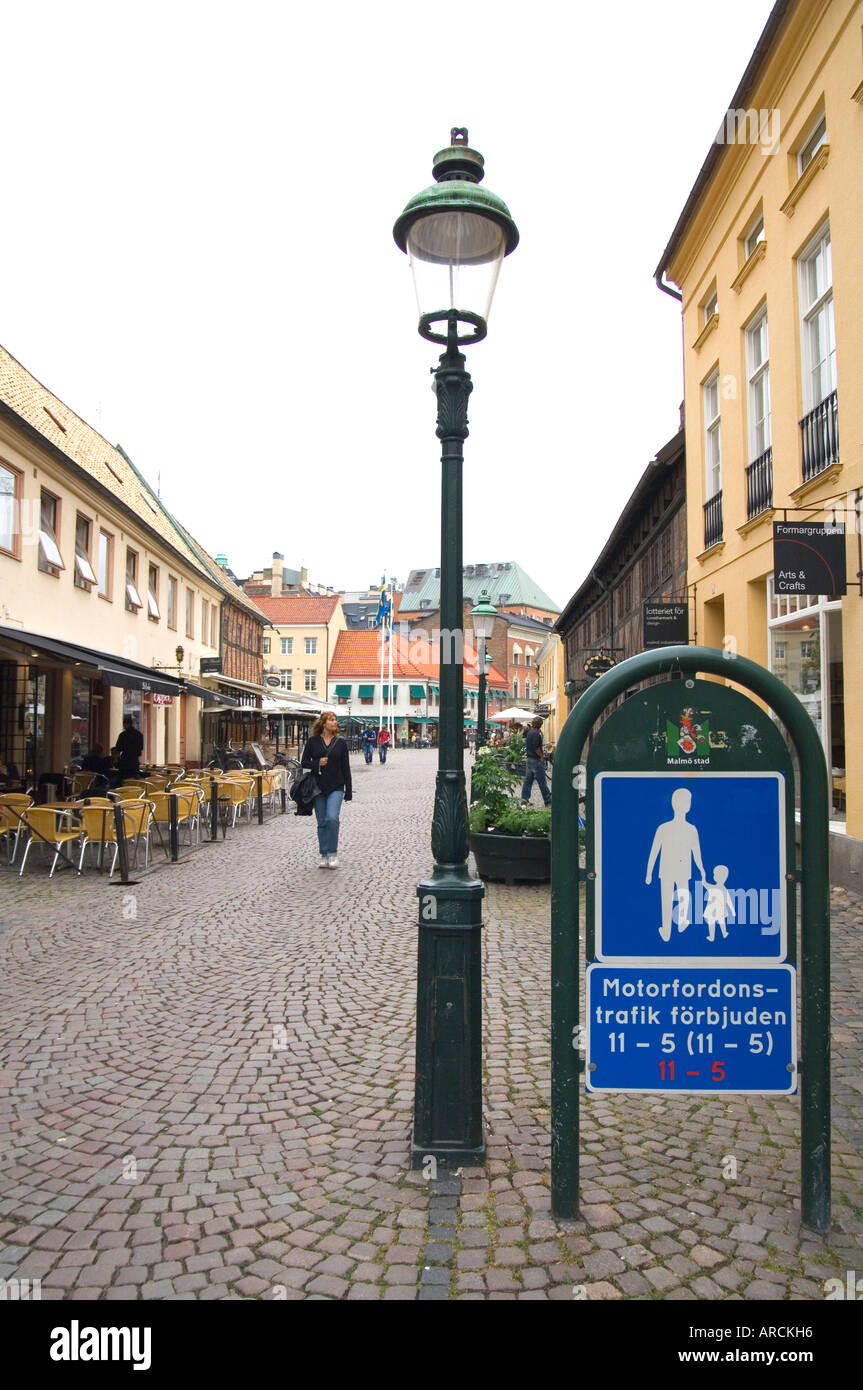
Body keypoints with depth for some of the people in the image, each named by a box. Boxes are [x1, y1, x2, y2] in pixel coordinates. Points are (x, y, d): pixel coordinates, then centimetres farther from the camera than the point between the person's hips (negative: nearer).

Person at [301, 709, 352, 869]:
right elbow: (304, 762, 6)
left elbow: (346, 767, 4)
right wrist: (317, 763, -14)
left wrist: (349, 790, 2)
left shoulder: (340, 742, 3)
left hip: (336, 787, -1)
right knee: (322, 823, 7)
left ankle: (333, 853, -4)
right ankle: (324, 856, 17)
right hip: (318, 787, 1)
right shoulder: (313, 741, 2)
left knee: (332, 818, -18)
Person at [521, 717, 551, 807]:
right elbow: (537, 748, -20)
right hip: (536, 760, -9)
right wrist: (541, 756, -10)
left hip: (529, 758, 9)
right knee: (542, 781, -2)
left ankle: (524, 799, 12)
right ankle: (548, 800, 4)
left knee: (528, 779, 11)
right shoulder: (536, 733, -18)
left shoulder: (529, 732, 10)